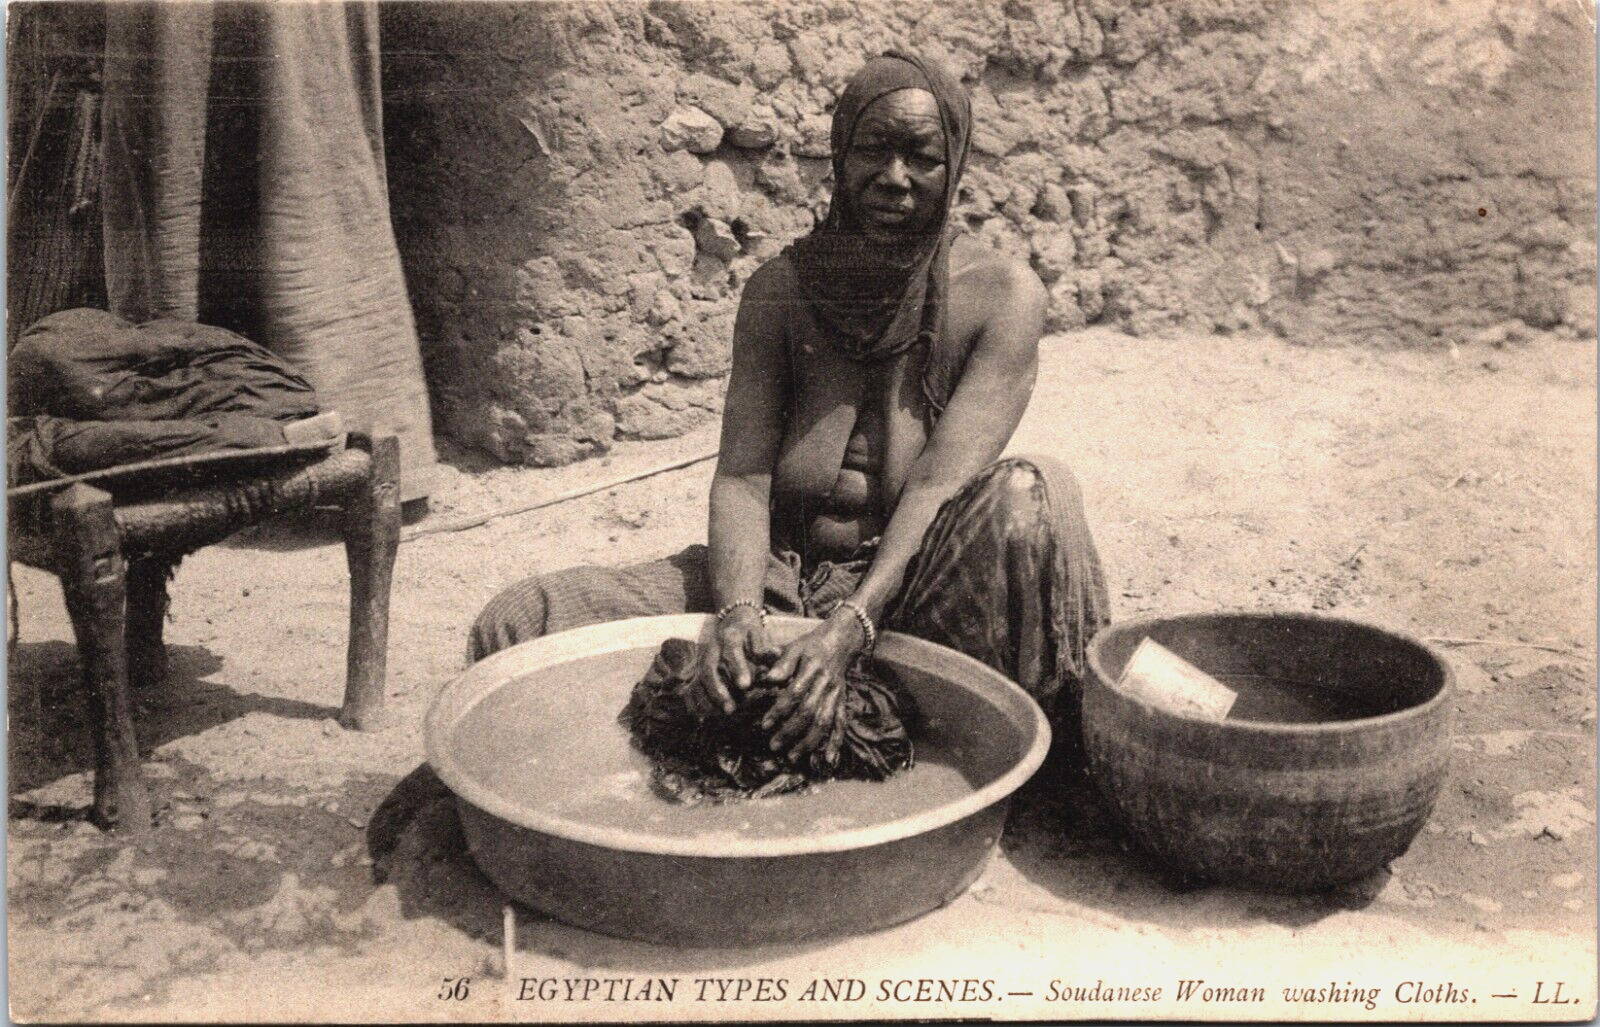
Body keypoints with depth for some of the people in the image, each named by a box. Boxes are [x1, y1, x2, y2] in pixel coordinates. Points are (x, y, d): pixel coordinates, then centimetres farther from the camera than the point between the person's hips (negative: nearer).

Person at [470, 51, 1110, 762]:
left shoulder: (1001, 294, -5)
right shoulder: (779, 289, 1)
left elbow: (942, 484, -17)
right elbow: (741, 475, -8)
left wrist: (848, 630, -33)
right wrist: (737, 612, -29)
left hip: (914, 589, -1)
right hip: (779, 576, 2)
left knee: (1032, 497, -34)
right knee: (513, 627, -14)